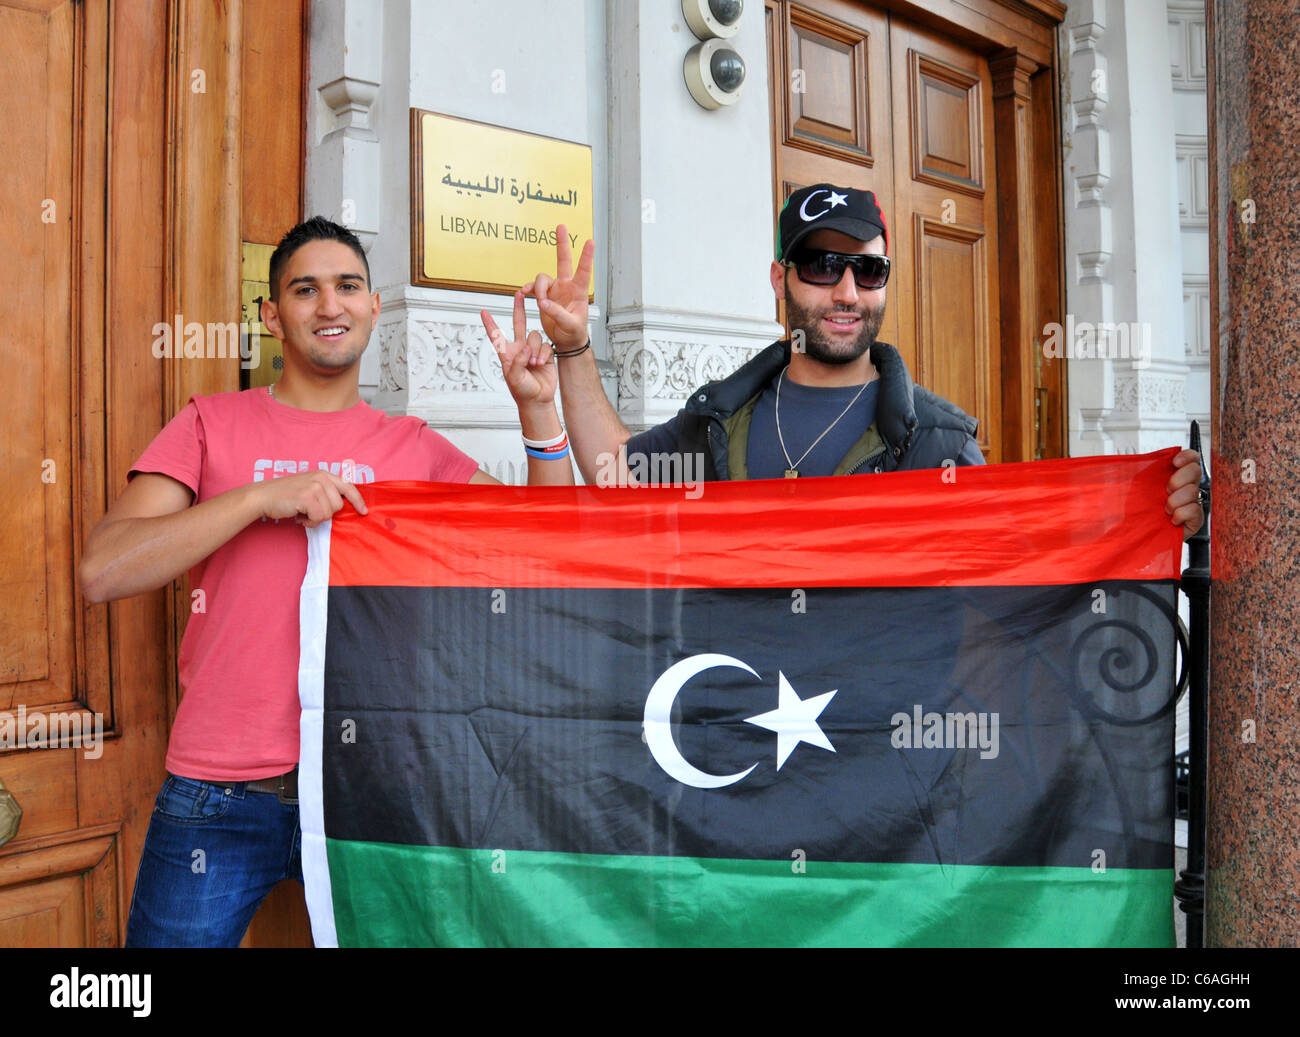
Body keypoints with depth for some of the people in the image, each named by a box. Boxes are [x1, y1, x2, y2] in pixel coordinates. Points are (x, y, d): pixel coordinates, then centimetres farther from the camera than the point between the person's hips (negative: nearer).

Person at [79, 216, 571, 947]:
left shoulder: (414, 447, 8)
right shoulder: (213, 425, 5)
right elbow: (102, 572, -7)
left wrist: (538, 408, -5)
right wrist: (266, 496, -15)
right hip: (221, 798, -1)